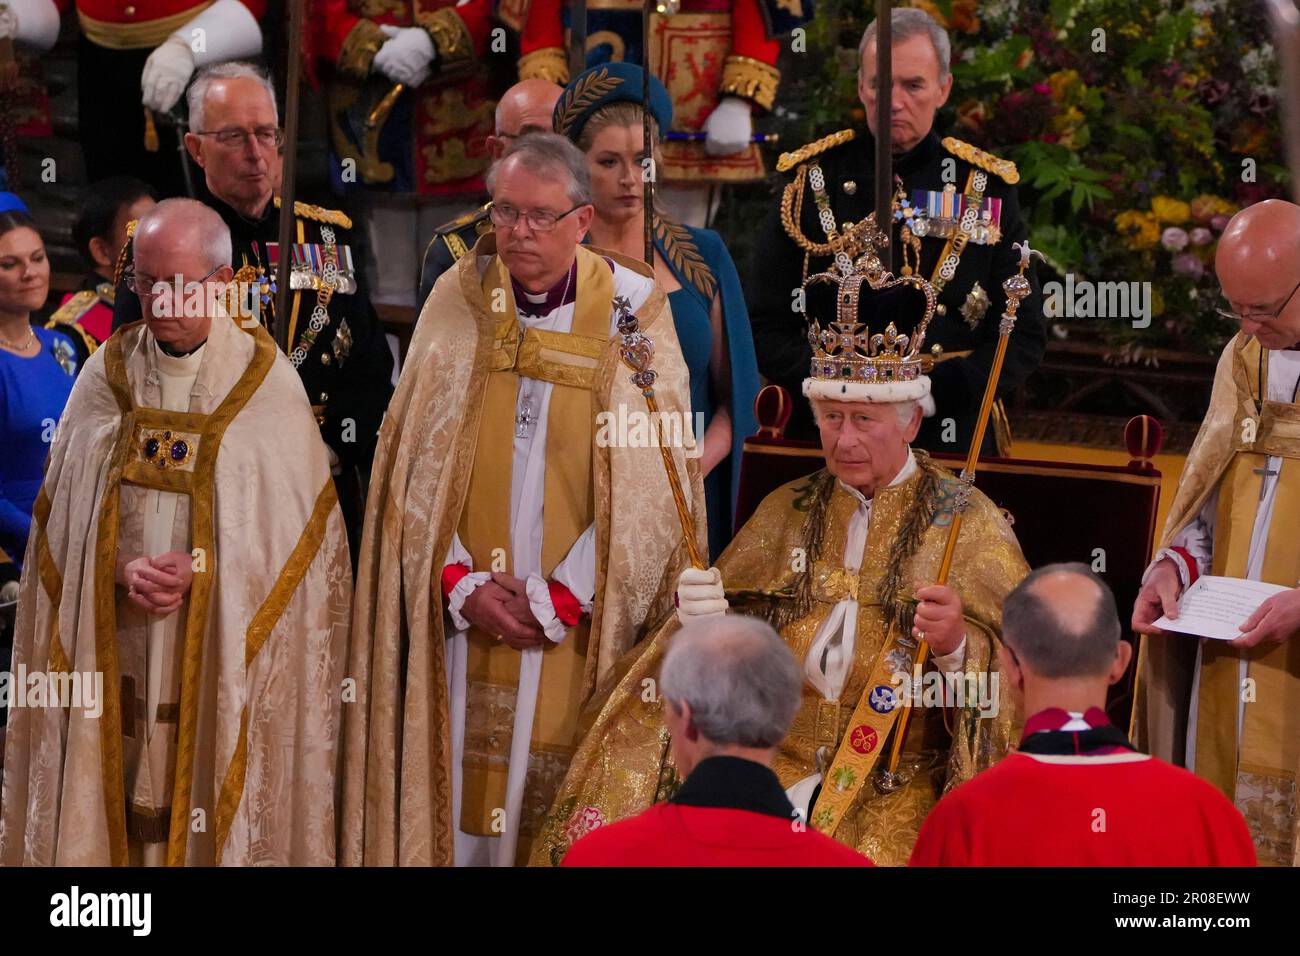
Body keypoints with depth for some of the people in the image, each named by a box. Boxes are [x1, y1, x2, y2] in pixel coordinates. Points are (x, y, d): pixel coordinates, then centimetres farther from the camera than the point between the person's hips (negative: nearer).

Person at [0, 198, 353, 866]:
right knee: (117, 800, 4)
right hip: (114, 647, 2)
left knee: (214, 803, 0)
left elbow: (301, 529, -4)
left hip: (224, 653, -2)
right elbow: (63, 517, 5)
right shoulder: (107, 375, 3)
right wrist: (122, 571, -14)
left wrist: (204, 568, -16)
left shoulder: (268, 385, -4)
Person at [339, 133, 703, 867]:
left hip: (580, 628, -2)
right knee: (456, 794, 3)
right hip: (460, 615, 2)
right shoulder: (458, 302, 4)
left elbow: (648, 486, -5)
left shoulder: (634, 314, -2)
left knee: (557, 801, -1)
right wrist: (462, 585, -7)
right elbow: (415, 465, 4)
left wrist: (558, 599, -9)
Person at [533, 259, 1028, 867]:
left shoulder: (970, 524, 2)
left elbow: (1010, 674, -4)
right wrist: (705, 619, -12)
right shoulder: (786, 513, 13)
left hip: (898, 790, -3)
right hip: (778, 764, 3)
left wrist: (957, 644, -25)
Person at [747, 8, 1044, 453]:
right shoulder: (814, 180, 6)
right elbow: (765, 328, 4)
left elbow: (1023, 337, 5)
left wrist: (931, 393, -12)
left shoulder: (986, 188, 7)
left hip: (954, 440, 0)